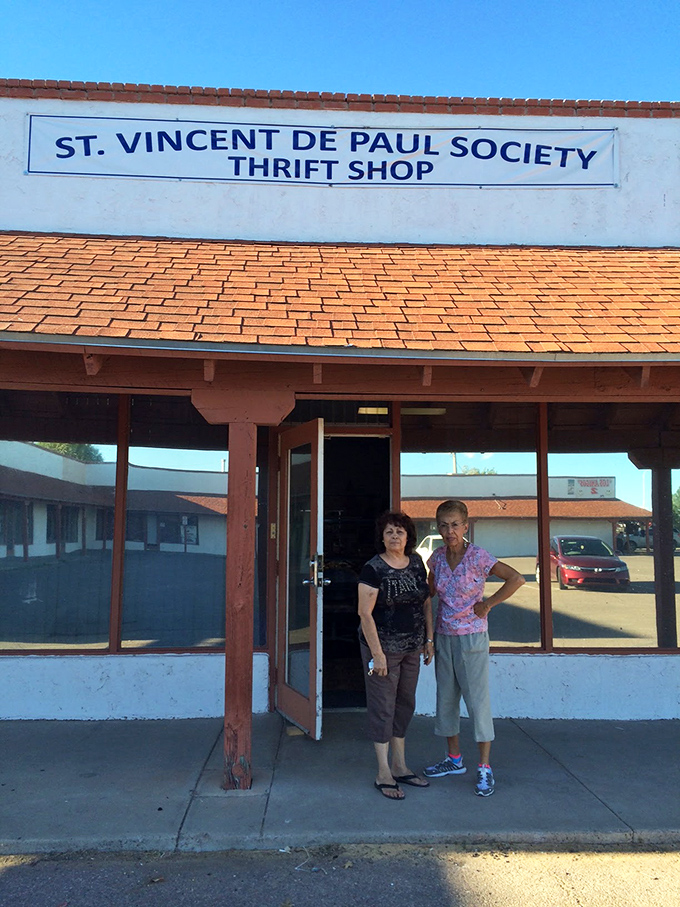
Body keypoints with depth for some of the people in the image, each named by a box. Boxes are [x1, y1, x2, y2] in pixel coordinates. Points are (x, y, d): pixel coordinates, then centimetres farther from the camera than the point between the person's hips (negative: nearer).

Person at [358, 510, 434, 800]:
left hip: (412, 648, 6)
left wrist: (429, 640, 10)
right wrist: (376, 653, -18)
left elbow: (426, 603, 13)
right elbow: (365, 613, -16)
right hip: (383, 647, -6)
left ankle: (400, 767, 29)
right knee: (383, 708, 2)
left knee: (405, 705, 15)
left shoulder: (416, 563, 4)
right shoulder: (373, 568, -14)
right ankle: (384, 775, 14)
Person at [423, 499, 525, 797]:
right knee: (446, 698, 13)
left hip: (471, 636, -6)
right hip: (443, 636, 6)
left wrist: (487, 605, -17)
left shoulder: (478, 557, -15)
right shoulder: (437, 557, 1)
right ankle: (454, 759, 28)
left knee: (478, 700, 0)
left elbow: (517, 579, -20)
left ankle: (485, 768, 11)